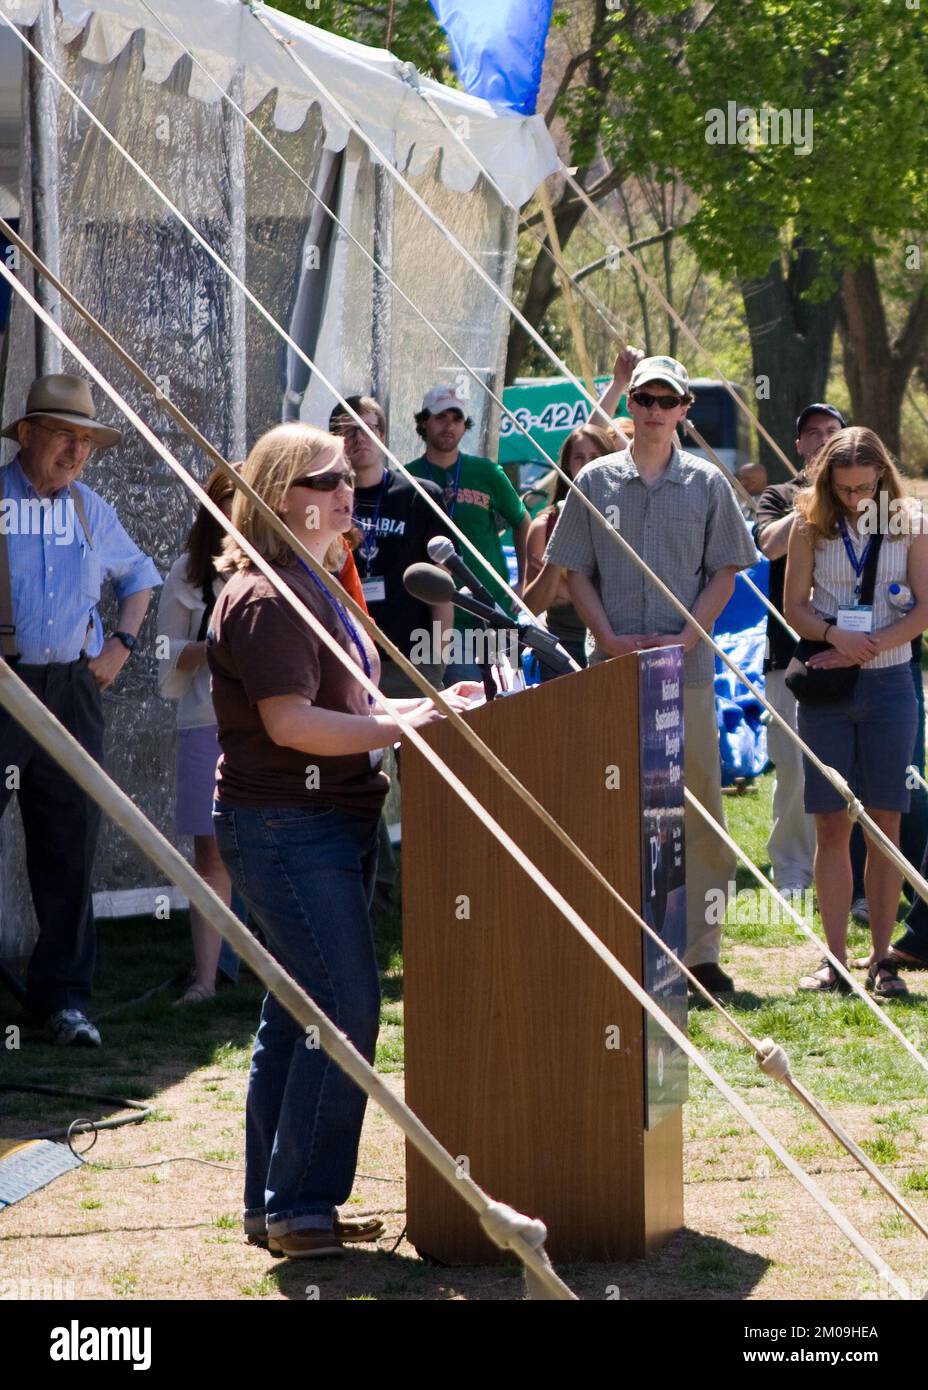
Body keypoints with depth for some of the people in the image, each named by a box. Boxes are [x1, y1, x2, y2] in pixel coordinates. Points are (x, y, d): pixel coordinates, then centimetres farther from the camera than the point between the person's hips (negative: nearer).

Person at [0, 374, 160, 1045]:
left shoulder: (92, 512, 14)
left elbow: (140, 577, 31)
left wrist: (122, 643, 15)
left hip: (73, 688, 5)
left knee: (70, 847, 6)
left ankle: (64, 995, 12)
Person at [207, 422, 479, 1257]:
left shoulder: (316, 587, 19)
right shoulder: (267, 597, -15)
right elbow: (291, 721, -22)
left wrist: (427, 707, 12)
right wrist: (399, 727, -21)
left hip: (332, 825, 11)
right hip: (285, 829, -11)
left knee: (299, 1013, 11)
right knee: (345, 1008, -13)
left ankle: (273, 1206, 16)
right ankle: (301, 1207, -8)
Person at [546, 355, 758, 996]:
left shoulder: (707, 484, 7)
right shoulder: (595, 481, 9)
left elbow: (725, 572, 6)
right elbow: (576, 570, 8)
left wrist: (685, 637, -8)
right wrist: (609, 638, -6)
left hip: (687, 663, -1)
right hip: (612, 668, 1)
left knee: (699, 804, -3)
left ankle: (702, 950, 1)